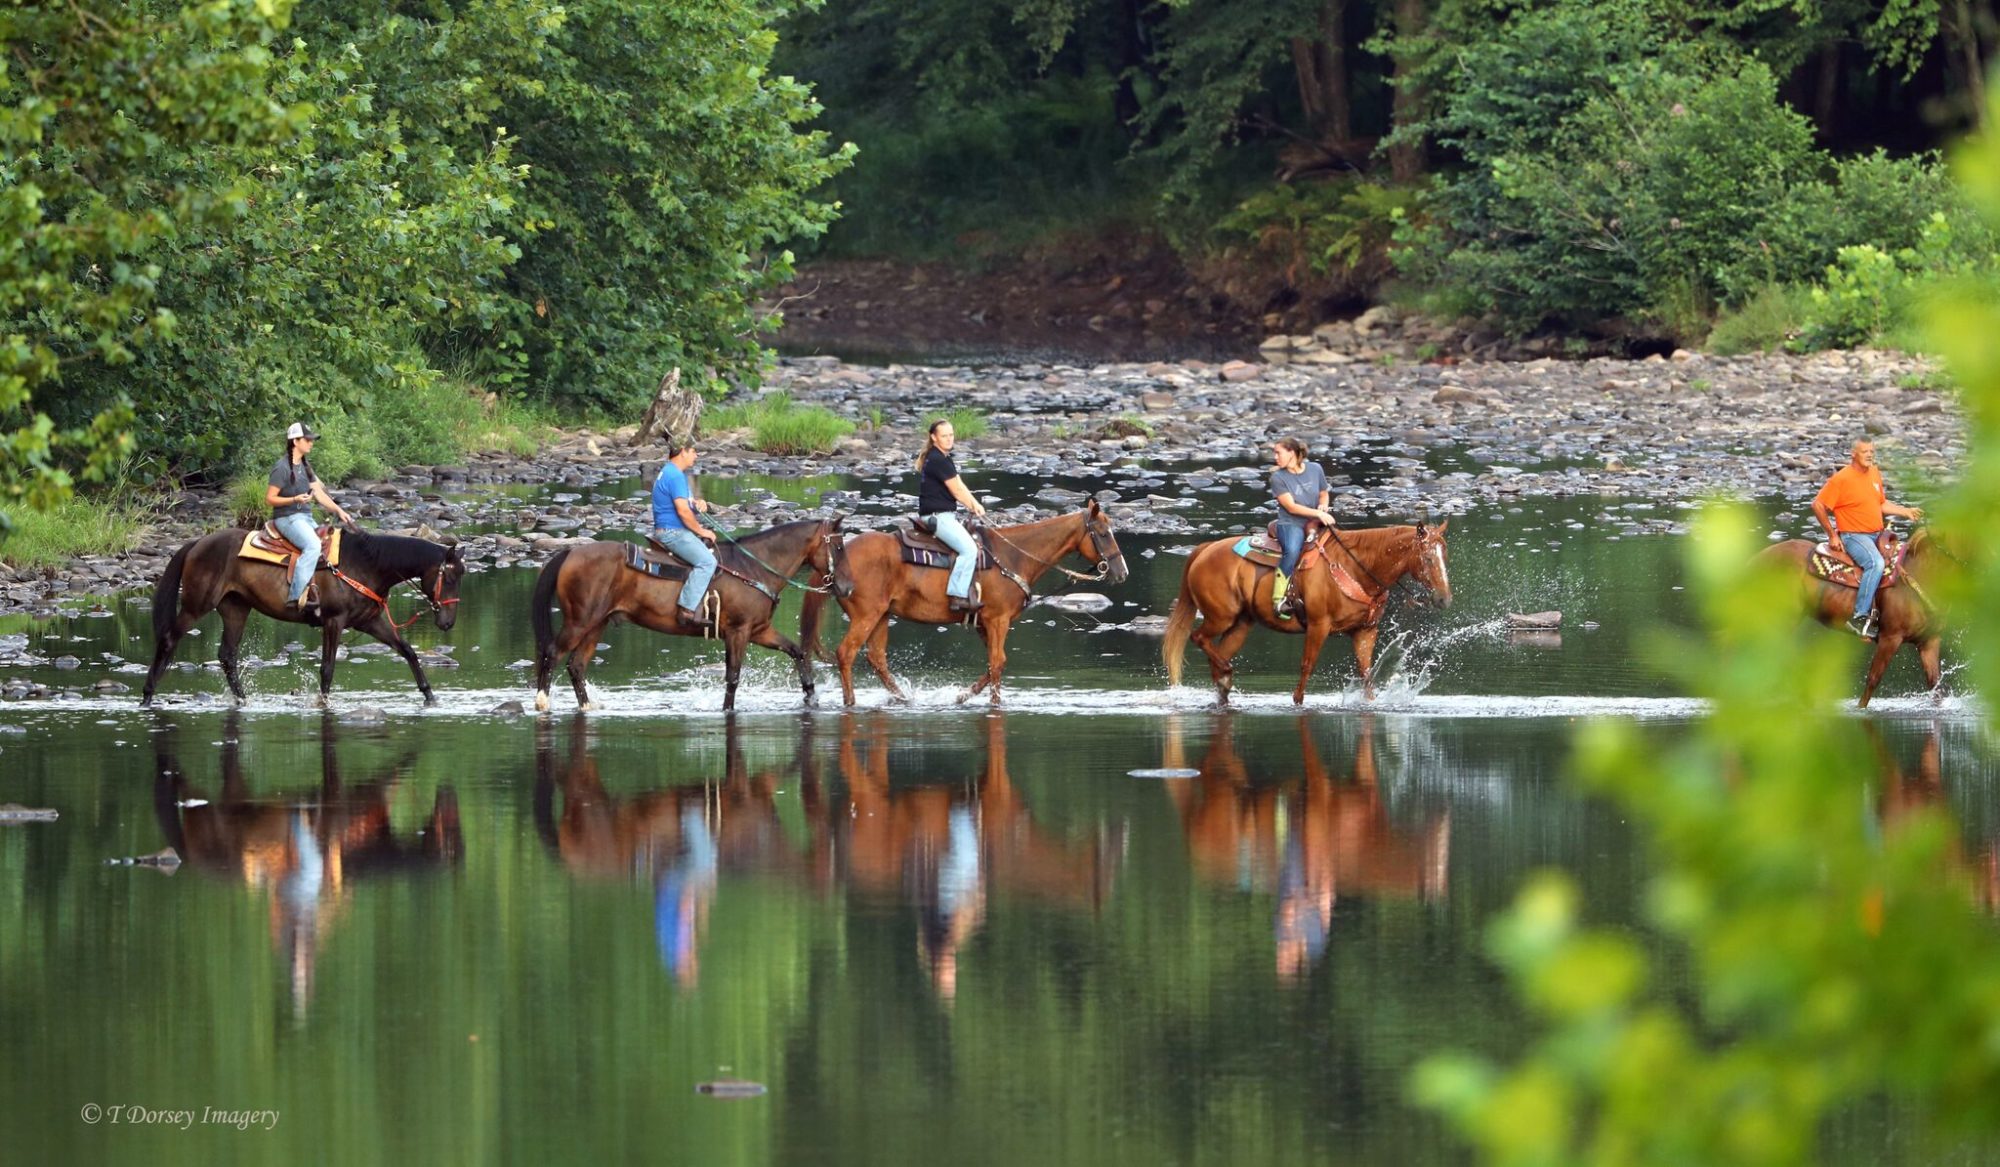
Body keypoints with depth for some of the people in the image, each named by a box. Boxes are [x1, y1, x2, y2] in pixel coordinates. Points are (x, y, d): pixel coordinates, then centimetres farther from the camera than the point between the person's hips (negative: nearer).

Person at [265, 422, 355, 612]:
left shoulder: (305, 466, 15)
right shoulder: (282, 468, -10)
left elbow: (319, 494, 15)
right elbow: (269, 499, -11)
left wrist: (339, 511, 4)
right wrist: (295, 500, -23)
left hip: (306, 518, 9)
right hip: (288, 518, -9)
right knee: (312, 545, -32)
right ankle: (296, 596, -37)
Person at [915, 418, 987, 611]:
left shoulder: (944, 458, 18)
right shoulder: (938, 460, -15)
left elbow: (959, 487, 14)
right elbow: (957, 491, -11)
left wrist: (974, 505, 0)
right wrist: (975, 507, 4)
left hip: (944, 515, 11)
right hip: (937, 516, -11)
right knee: (969, 550, -23)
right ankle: (957, 595, -27)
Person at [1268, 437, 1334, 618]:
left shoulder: (1315, 469, 5)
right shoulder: (1278, 477, -4)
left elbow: (1323, 494, 19)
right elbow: (1291, 507, -12)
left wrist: (1323, 506, -4)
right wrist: (1318, 513, -21)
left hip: (1315, 523, 5)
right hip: (1290, 524, -5)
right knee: (1292, 550, -37)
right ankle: (1279, 598, -33)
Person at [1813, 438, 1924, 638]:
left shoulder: (1875, 473, 12)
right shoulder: (1841, 479, -11)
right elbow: (1818, 505, -11)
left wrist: (1906, 512, 13)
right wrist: (1832, 535, -9)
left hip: (1877, 535, 8)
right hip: (1853, 536, -8)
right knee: (1876, 563, -33)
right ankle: (1859, 617, -33)